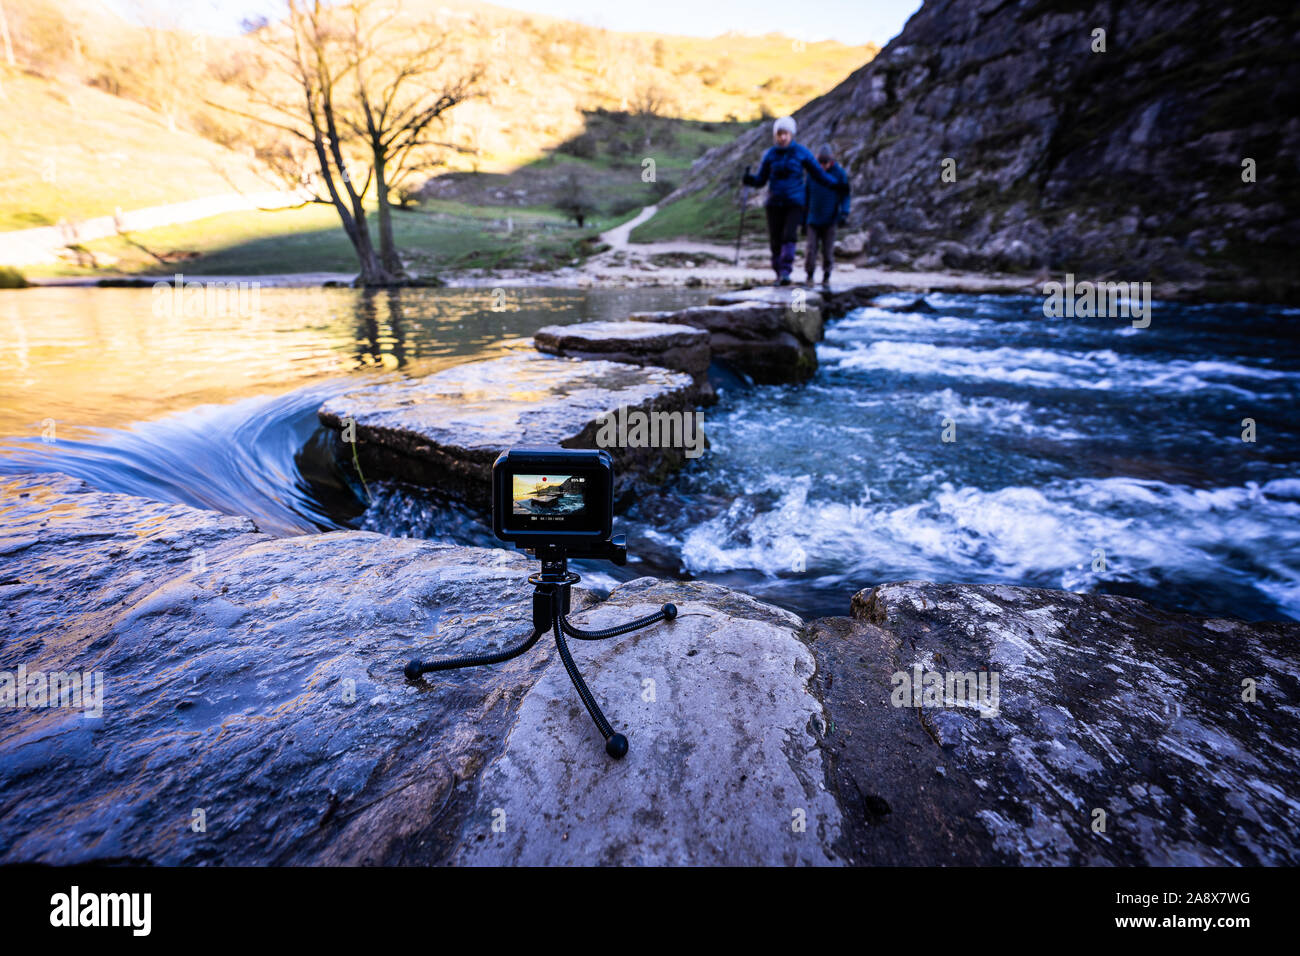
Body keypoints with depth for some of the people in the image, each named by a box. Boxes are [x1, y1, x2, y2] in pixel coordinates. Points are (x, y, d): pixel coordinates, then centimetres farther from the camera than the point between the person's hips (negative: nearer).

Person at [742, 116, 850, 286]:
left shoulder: (802, 152, 2)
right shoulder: (770, 155, 5)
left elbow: (818, 173, 8)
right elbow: (761, 179, 7)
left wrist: (835, 186, -2)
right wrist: (749, 179, -15)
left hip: (795, 202, -1)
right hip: (774, 202, 2)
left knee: (789, 236, -18)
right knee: (775, 239, 0)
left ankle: (786, 272, -19)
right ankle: (779, 274, 10)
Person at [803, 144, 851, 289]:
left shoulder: (840, 173, -2)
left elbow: (845, 196, -1)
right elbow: (807, 197, 11)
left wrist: (844, 213, -15)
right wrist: (803, 219, 11)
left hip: (829, 221, -1)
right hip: (813, 219, 1)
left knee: (828, 251, 1)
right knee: (811, 249, -6)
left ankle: (826, 278, 14)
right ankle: (810, 276, 7)